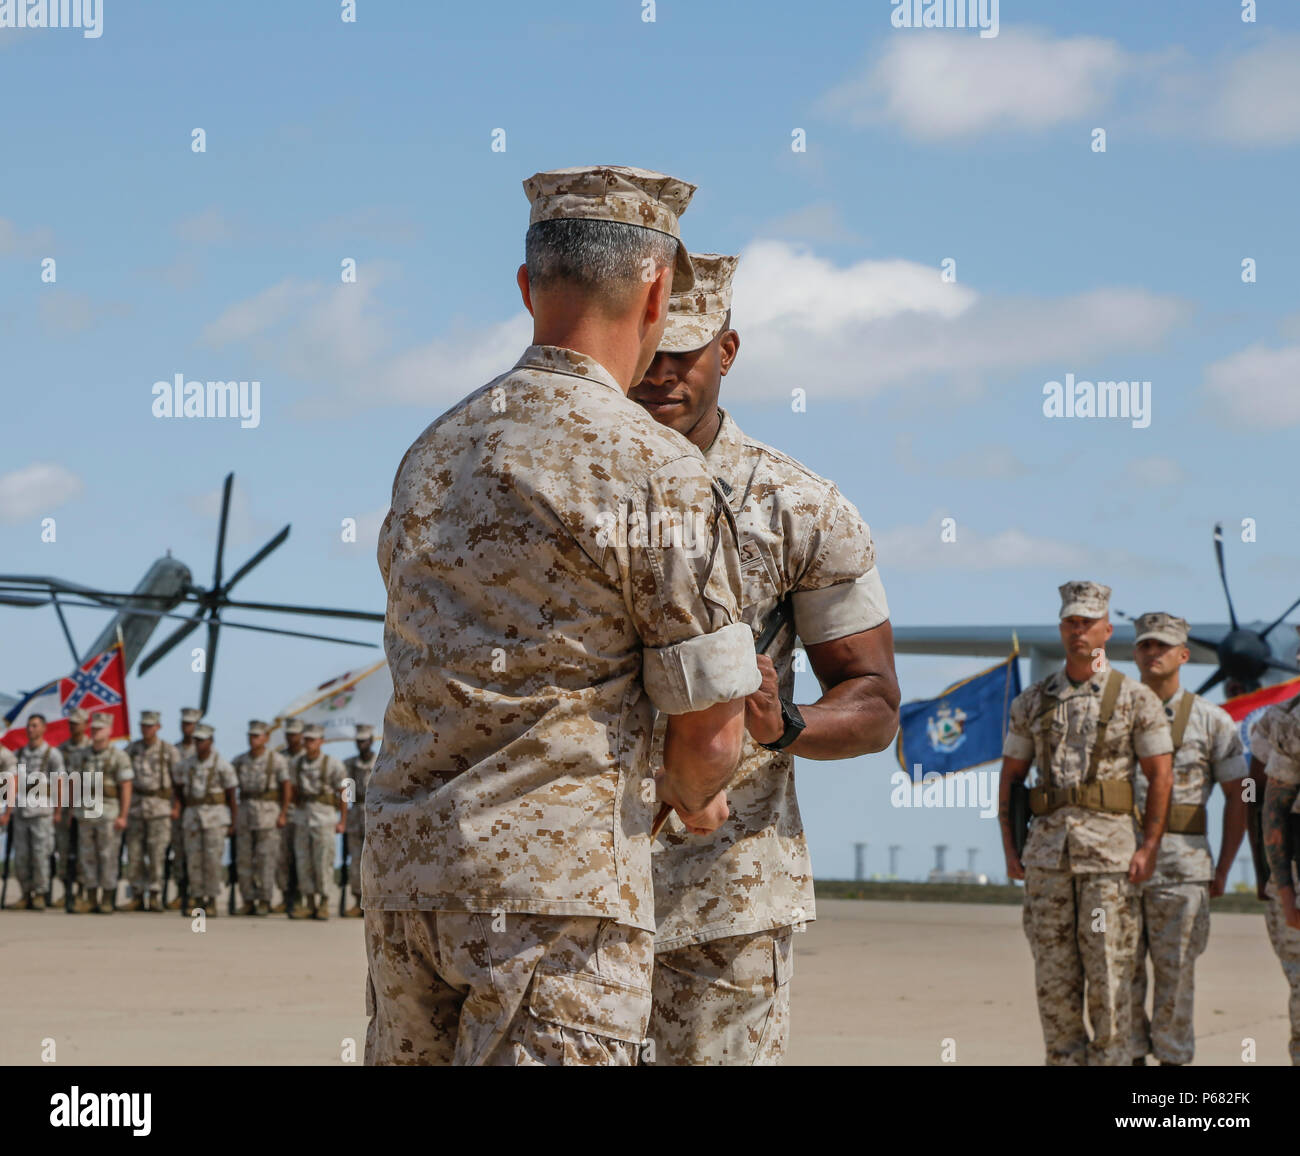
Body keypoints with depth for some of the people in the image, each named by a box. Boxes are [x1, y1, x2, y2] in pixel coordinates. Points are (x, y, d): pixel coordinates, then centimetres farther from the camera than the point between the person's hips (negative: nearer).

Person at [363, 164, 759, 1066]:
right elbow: (710, 733, -7)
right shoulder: (657, 472, -8)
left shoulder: (436, 452, 15)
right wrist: (694, 794, 18)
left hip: (404, 862, 7)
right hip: (555, 881, -7)